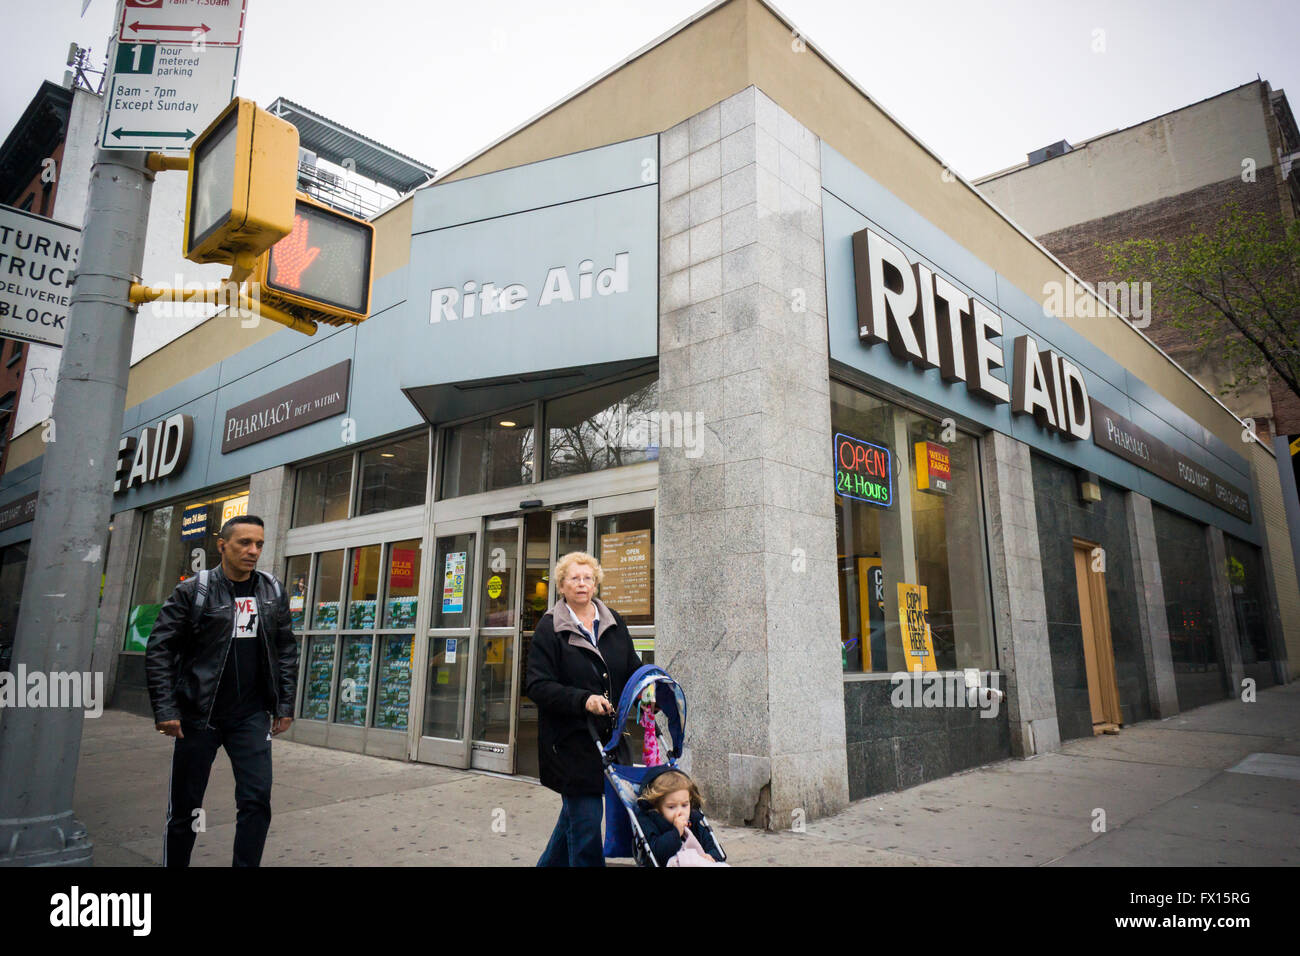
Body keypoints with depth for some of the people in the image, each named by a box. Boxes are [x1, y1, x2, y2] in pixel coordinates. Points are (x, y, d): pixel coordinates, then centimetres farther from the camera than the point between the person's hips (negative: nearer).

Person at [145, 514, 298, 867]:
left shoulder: (273, 593, 4)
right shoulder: (193, 591, -6)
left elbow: (287, 651, 10)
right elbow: (159, 649, -5)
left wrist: (285, 705, 6)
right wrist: (165, 710, -11)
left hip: (252, 716, 2)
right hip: (199, 716, -2)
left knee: (257, 799, -4)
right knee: (185, 807, 10)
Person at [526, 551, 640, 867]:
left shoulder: (613, 622, 9)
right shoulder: (549, 628, -6)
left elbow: (632, 669, 13)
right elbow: (538, 686, -12)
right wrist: (583, 700, -24)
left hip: (608, 735, 5)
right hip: (570, 740, -5)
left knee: (576, 811, 18)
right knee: (586, 819, -4)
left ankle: (551, 862, 40)